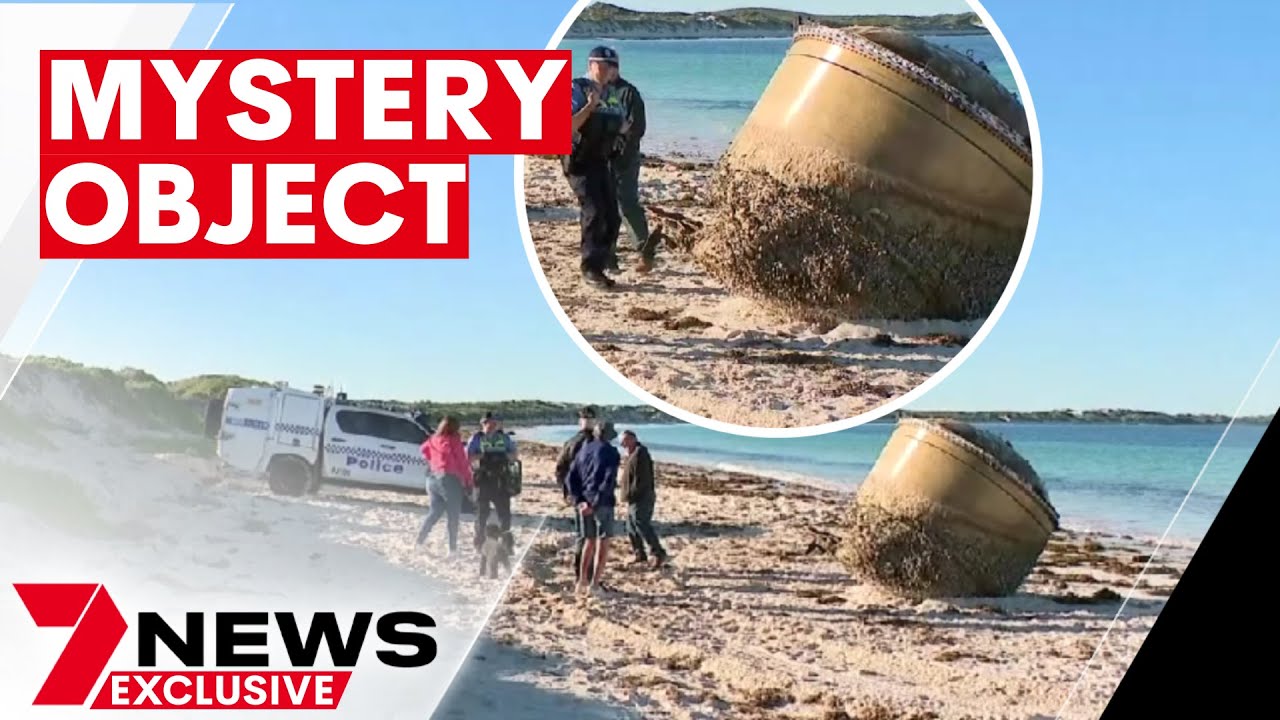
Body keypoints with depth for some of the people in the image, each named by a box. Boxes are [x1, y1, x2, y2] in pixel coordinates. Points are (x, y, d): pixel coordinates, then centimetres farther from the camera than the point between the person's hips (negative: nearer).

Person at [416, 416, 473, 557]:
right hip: (449, 479, -6)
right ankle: (452, 548, 0)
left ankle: (420, 539, 2)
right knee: (453, 515, 3)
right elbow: (463, 463, -7)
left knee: (435, 511, 17)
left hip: (432, 478, 6)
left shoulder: (433, 440, 5)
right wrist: (469, 482, 1)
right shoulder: (454, 441, -10)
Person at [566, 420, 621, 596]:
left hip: (584, 503, 5)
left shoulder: (584, 450, 12)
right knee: (603, 543, 2)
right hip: (602, 502, -5)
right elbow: (609, 481, -18)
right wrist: (596, 503, -18)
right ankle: (594, 584, -2)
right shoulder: (611, 452, -6)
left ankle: (582, 582, 16)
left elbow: (571, 477, 6)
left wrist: (579, 500, 0)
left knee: (589, 542, 18)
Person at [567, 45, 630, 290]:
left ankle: (601, 261, 20)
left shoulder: (612, 94, 13)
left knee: (612, 217, 7)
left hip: (604, 161, 8)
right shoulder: (576, 89, -9)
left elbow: (622, 125, 27)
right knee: (594, 214, -14)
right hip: (580, 161, -8)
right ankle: (591, 270, -9)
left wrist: (623, 126, 7)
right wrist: (590, 106, -28)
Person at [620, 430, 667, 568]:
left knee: (642, 526, -14)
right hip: (635, 499, 11)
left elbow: (641, 478, -23)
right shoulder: (633, 455, 17)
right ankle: (640, 555, 21)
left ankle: (658, 553, -14)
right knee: (631, 527, 14)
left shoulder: (640, 454, -17)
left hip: (642, 499, -11)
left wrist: (632, 494, -21)